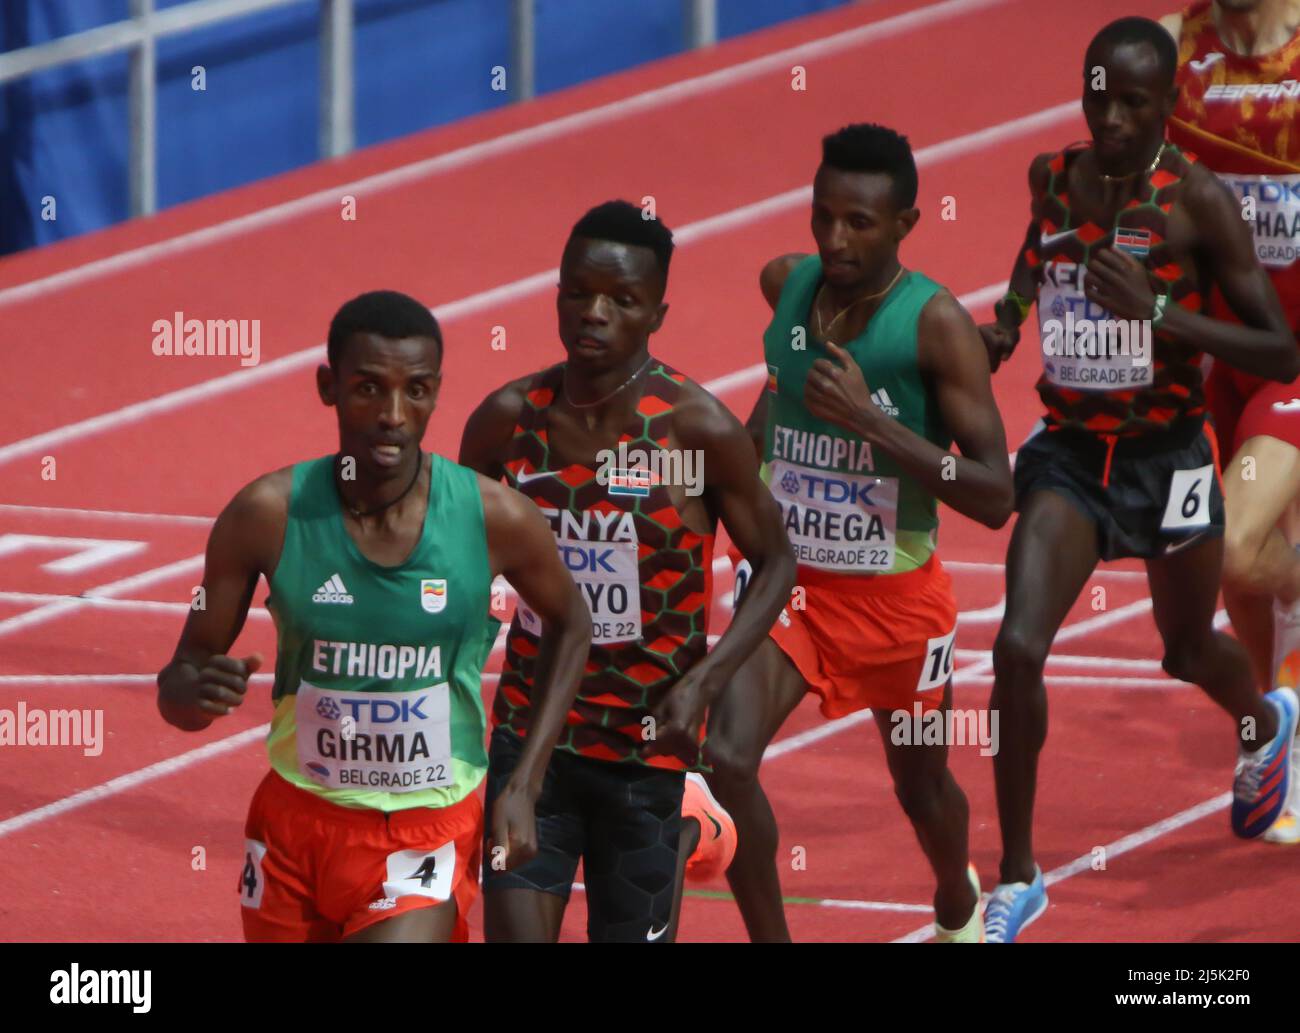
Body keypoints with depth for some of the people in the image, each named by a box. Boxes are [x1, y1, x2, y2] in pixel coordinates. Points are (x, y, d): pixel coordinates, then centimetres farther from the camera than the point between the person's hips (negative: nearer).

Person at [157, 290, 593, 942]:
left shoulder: (493, 518, -14)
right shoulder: (268, 516, -13)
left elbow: (569, 625, 8)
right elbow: (178, 685, -5)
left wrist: (524, 787, 3)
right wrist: (195, 691, -30)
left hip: (429, 835, -2)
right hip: (295, 821, 2)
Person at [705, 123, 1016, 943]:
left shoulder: (937, 324, -20)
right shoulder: (785, 285, -5)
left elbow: (994, 497, -24)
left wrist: (871, 421, -31)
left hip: (897, 596, -3)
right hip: (787, 576, 3)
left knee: (921, 785, 18)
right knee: (726, 758, -20)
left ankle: (958, 902, 52)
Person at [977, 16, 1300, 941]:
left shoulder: (1197, 199, -15)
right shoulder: (1051, 179, -1)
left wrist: (1158, 311, -29)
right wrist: (1005, 324, 5)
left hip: (1168, 456, -2)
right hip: (1067, 454, 3)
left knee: (1189, 650, 20)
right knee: (1019, 647, -16)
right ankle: (1018, 877, -4)